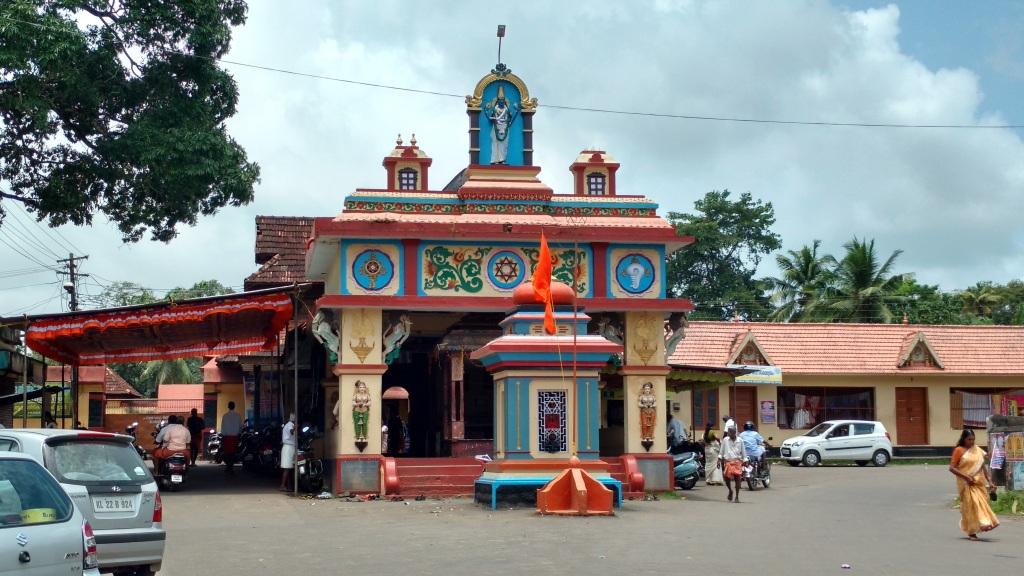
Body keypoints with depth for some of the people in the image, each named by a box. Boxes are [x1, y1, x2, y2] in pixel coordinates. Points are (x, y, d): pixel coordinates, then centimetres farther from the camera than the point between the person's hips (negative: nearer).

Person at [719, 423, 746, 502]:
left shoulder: (740, 441, 5)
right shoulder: (725, 440, 5)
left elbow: (743, 452, 11)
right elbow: (721, 452, 9)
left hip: (737, 461, -1)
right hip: (728, 461, 1)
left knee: (737, 478, -8)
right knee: (727, 478, -2)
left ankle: (737, 497, 0)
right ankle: (730, 491, 29)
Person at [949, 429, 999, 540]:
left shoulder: (978, 450, 11)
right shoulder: (959, 450, -4)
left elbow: (983, 466, 13)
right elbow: (951, 468, -8)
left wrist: (990, 481, 5)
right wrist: (966, 477, -16)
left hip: (979, 482, 5)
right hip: (966, 484, -5)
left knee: (980, 503, 2)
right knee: (971, 504, -12)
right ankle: (971, 531, -11)